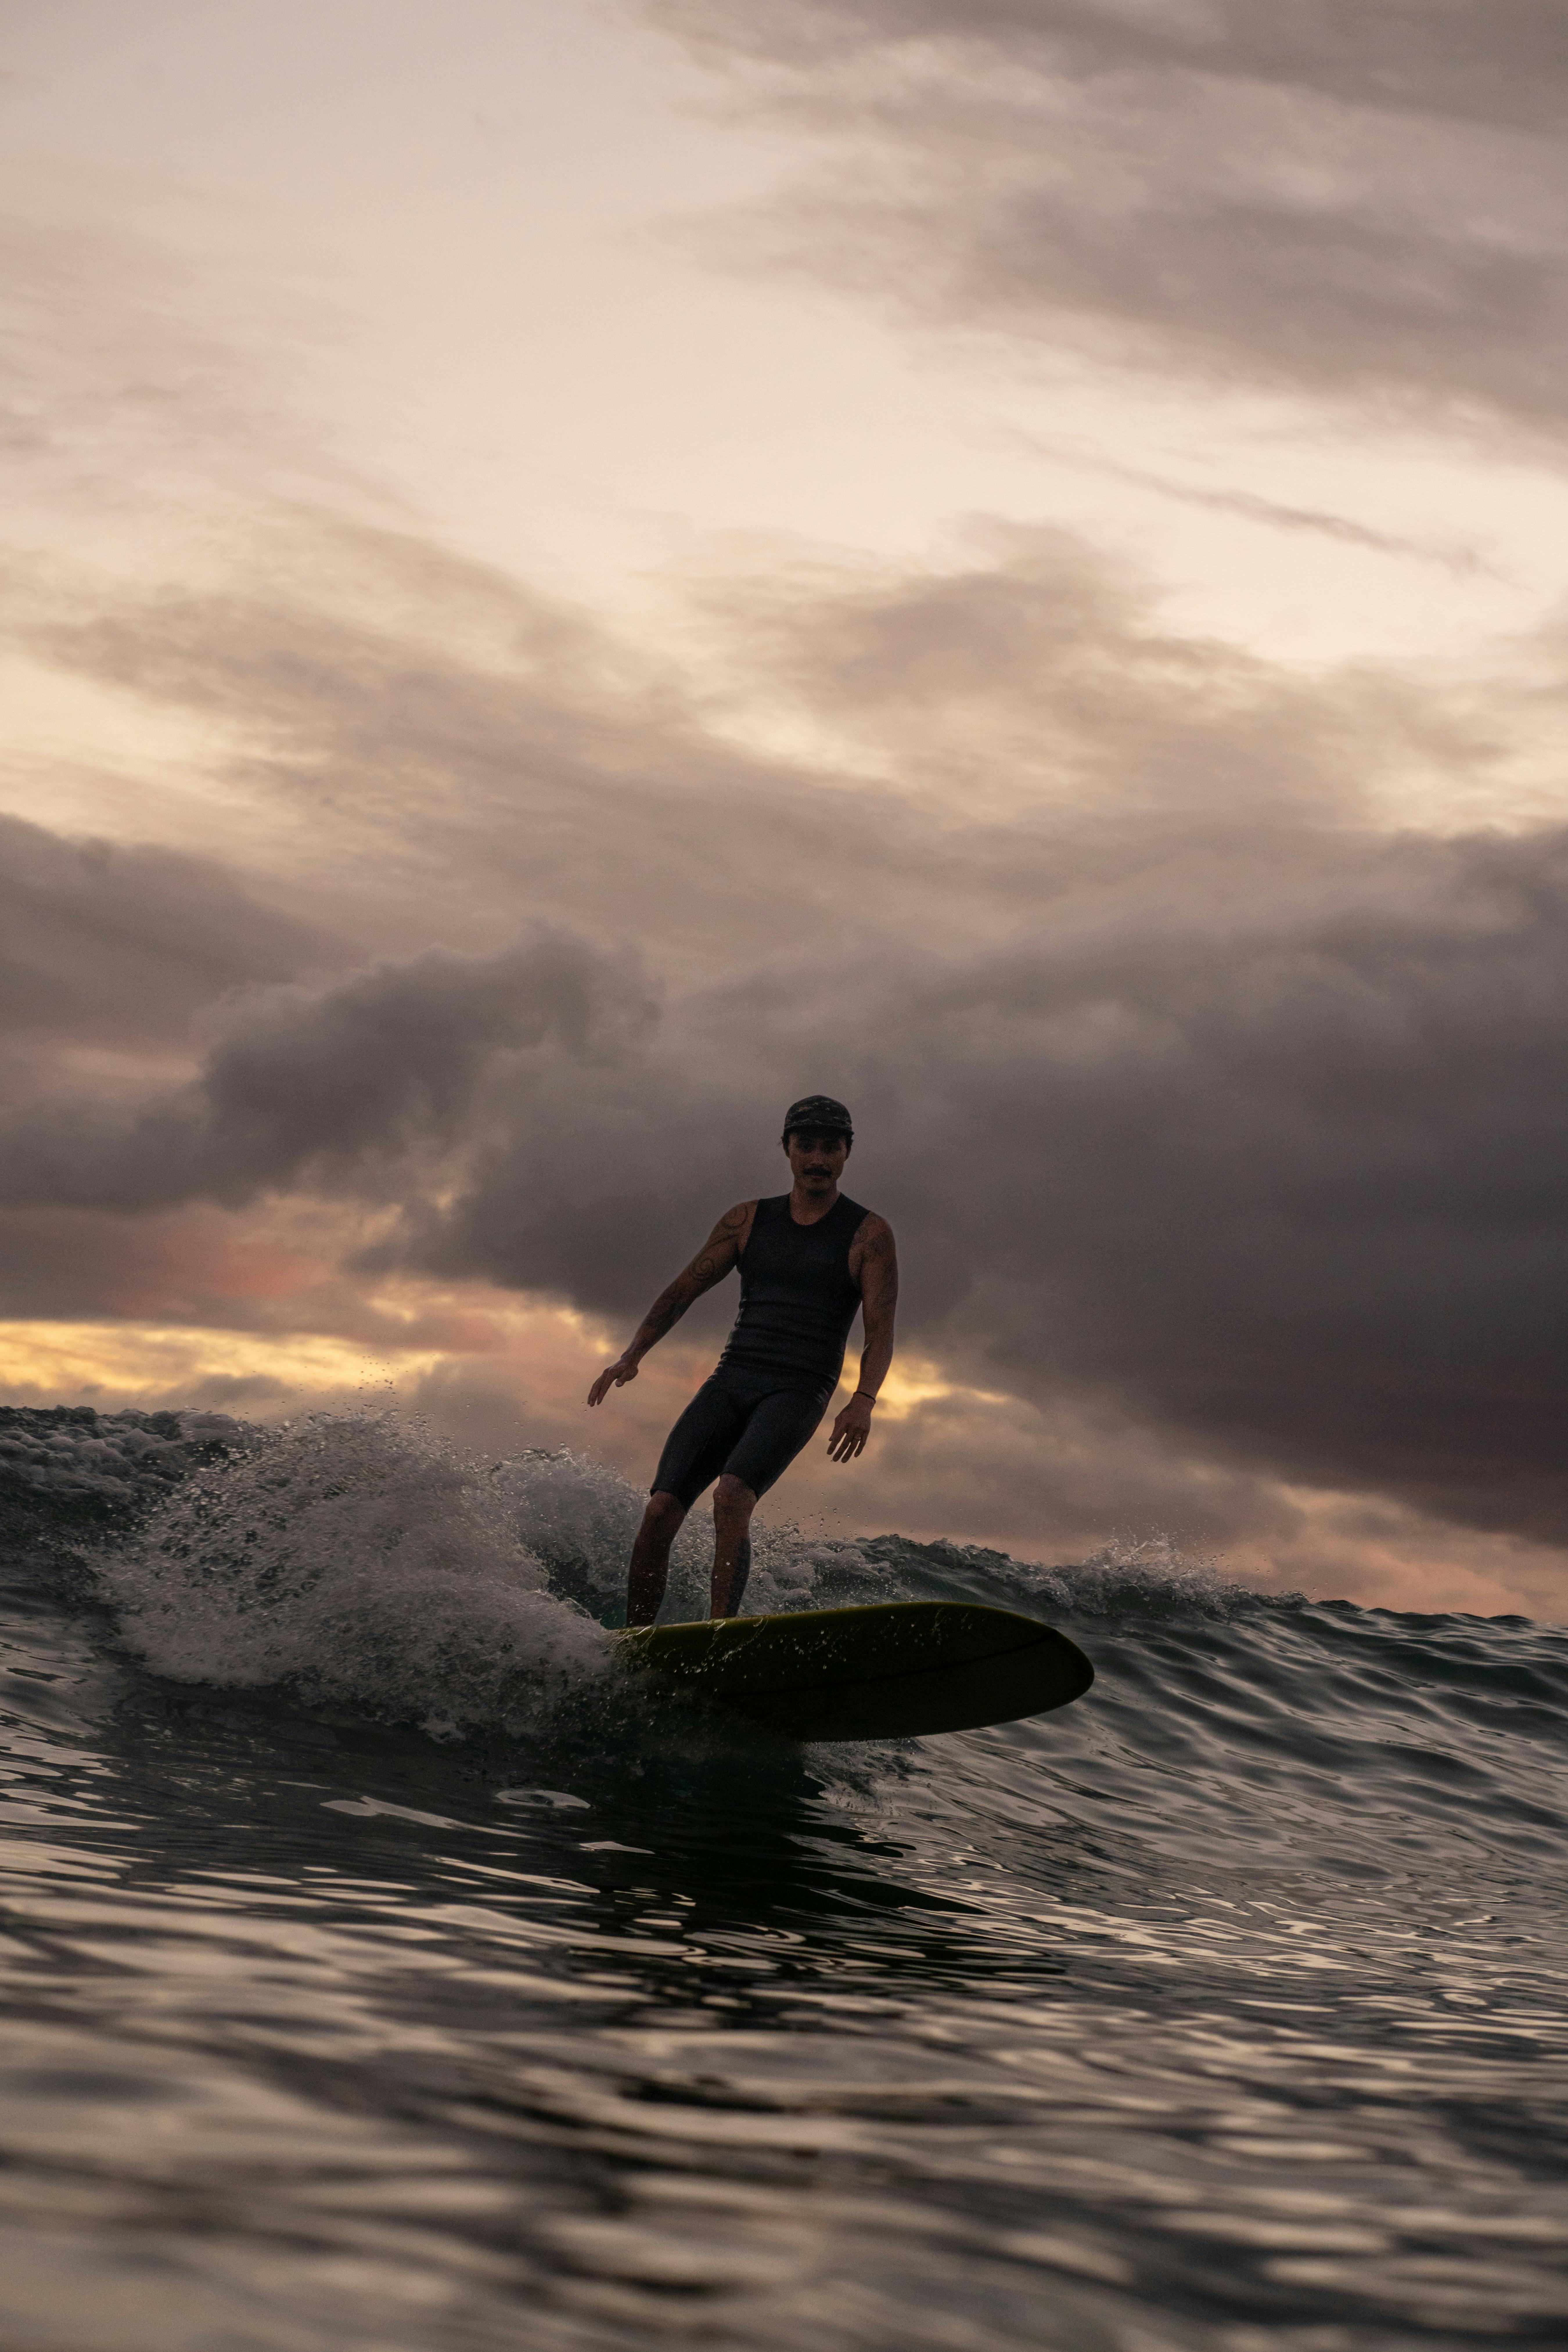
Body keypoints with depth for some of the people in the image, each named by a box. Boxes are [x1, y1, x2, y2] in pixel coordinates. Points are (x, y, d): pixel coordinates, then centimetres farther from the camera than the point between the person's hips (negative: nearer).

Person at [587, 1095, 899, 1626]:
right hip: (730, 1382, 4)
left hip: (797, 1393, -4)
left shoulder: (869, 1234, 4)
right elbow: (683, 1291, 16)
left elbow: (880, 1333, -4)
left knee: (732, 1495, -31)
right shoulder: (748, 1220, 14)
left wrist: (863, 1401, -22)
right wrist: (632, 1356, 2)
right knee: (661, 1509, -11)